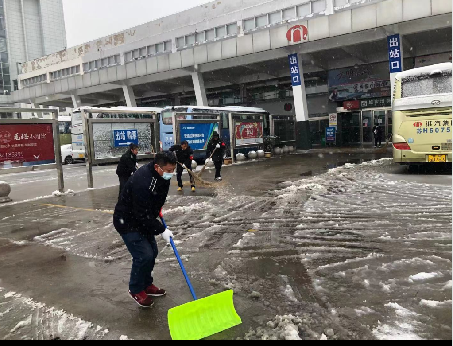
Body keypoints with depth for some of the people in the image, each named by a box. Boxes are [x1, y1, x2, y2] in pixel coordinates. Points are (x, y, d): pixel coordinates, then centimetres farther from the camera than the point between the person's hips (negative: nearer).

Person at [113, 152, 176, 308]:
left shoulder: (163, 176, -8)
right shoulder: (142, 182, -36)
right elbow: (143, 215, -31)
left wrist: (158, 208, 11)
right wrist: (162, 230, -25)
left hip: (143, 219, 9)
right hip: (127, 222, -9)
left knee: (152, 252, 12)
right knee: (143, 255, -11)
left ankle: (147, 285, 31)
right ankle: (136, 290, 11)